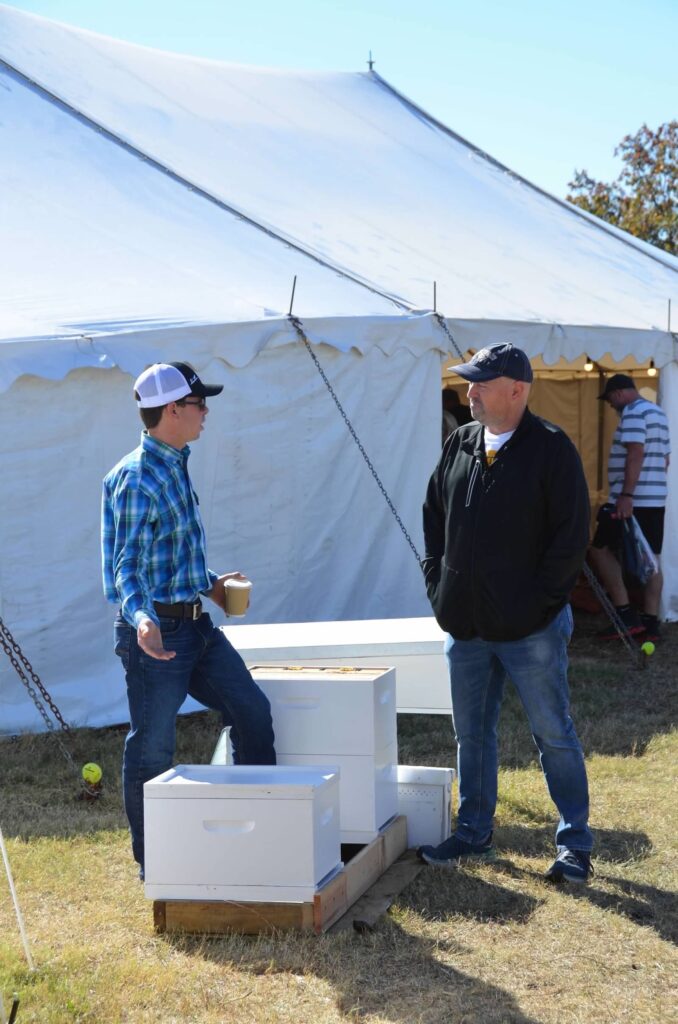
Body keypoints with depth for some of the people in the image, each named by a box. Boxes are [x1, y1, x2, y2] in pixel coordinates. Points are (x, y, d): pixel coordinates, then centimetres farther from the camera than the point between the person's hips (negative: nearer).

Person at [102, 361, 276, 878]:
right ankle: (152, 865, 14)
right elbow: (127, 567, -23)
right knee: (152, 748, 2)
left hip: (196, 623, 9)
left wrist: (211, 583, 27)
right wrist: (142, 621, -39)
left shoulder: (176, 466, 11)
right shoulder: (137, 479, -19)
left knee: (252, 709, 11)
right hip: (158, 631, -9)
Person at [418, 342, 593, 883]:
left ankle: (575, 844, 14)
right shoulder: (459, 444, 7)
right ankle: (474, 833, 28)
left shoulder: (551, 448, -10)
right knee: (471, 732, 14)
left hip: (531, 628, -6)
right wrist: (438, 583, 7)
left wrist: (540, 599, -13)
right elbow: (434, 516, 17)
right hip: (466, 625, 6)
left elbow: (572, 534, -12)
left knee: (553, 735, 3)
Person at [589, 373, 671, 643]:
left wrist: (626, 495, -25)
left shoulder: (633, 412, -11)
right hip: (655, 500, 10)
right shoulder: (658, 413, 19)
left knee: (600, 549, -3)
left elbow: (636, 453, -22)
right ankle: (650, 623, 5)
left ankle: (626, 615, -8)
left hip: (632, 500, -10)